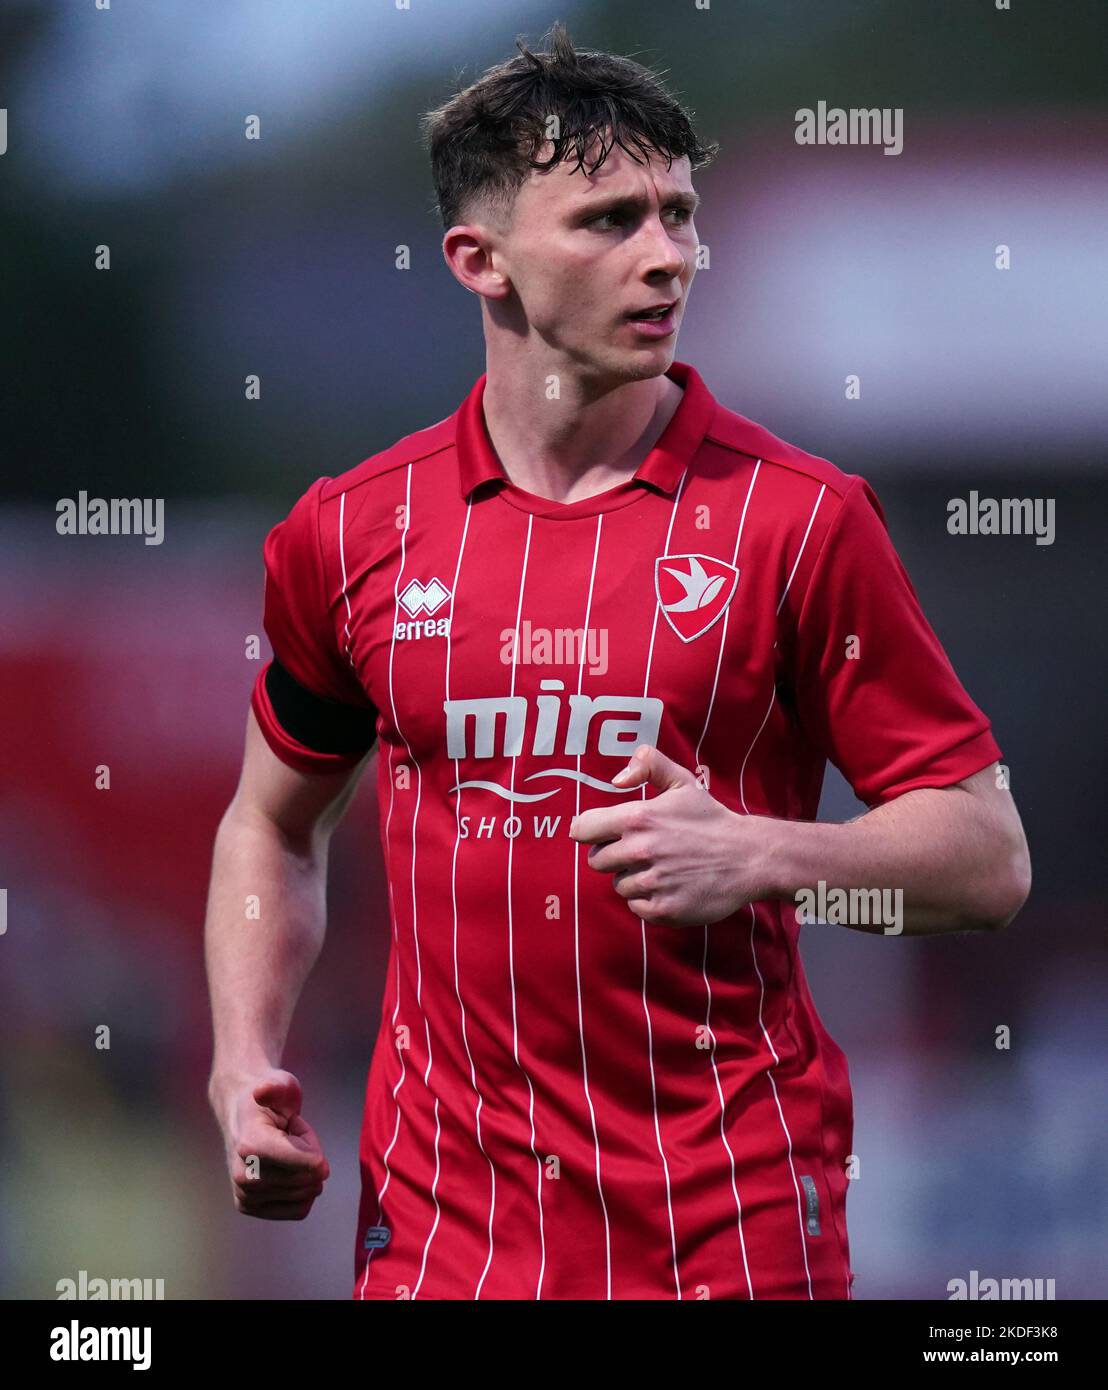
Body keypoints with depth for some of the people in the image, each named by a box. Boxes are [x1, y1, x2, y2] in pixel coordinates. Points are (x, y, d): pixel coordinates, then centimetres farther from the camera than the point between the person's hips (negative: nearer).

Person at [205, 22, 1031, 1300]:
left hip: (732, 1218, -2)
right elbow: (275, 823, 19)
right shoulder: (350, 532, 3)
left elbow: (988, 859, -4)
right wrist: (244, 1067, 5)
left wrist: (755, 855, -19)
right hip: (443, 1218, 2)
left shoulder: (801, 517, -5)